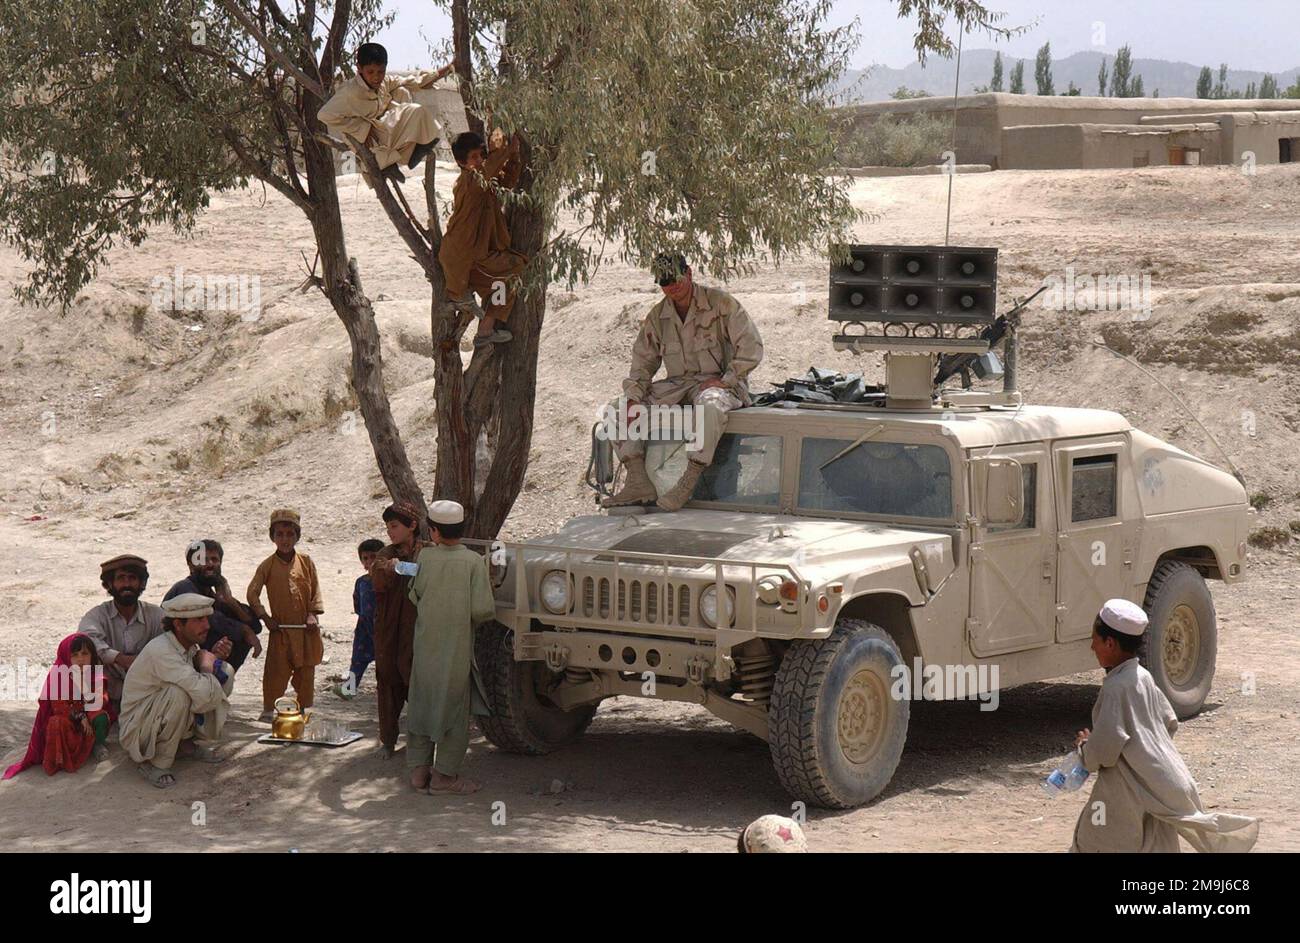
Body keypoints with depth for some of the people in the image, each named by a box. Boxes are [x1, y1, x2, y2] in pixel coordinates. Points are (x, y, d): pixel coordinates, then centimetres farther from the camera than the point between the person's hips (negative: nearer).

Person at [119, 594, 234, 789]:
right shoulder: (161, 651, -30)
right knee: (178, 693, -38)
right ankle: (157, 764, -18)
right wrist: (207, 665, -18)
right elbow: (203, 692, -39)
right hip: (137, 728, -8)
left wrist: (215, 660, -17)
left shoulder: (190, 647, -1)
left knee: (226, 673, -2)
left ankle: (192, 743, 6)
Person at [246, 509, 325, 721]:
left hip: (306, 628, 2)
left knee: (306, 671, 8)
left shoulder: (306, 562, 2)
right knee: (276, 671, -3)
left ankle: (303, 707, 21)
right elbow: (252, 593, 0)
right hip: (281, 628, -2)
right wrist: (265, 617, -6)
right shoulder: (267, 566, -2)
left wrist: (313, 615, -6)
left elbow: (315, 592, 6)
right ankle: (268, 709, 7)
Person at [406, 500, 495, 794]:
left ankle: (418, 770, 18)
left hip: (424, 646, 2)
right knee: (454, 709, 9)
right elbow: (483, 609, -16)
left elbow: (414, 596, 5)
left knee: (421, 704, 15)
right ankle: (444, 775, 11)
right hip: (457, 648, -2)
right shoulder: (474, 561, -12)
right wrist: (465, 617, 5)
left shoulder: (424, 557, -6)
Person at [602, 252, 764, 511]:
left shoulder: (721, 303, -7)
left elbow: (751, 347, -11)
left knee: (709, 406, -43)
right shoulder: (657, 317, 9)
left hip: (720, 383, -6)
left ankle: (688, 483, -38)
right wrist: (634, 398, -4)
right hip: (677, 384, 6)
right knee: (618, 410, -8)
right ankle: (639, 483, -17)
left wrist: (724, 380, -17)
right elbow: (643, 362, 12)